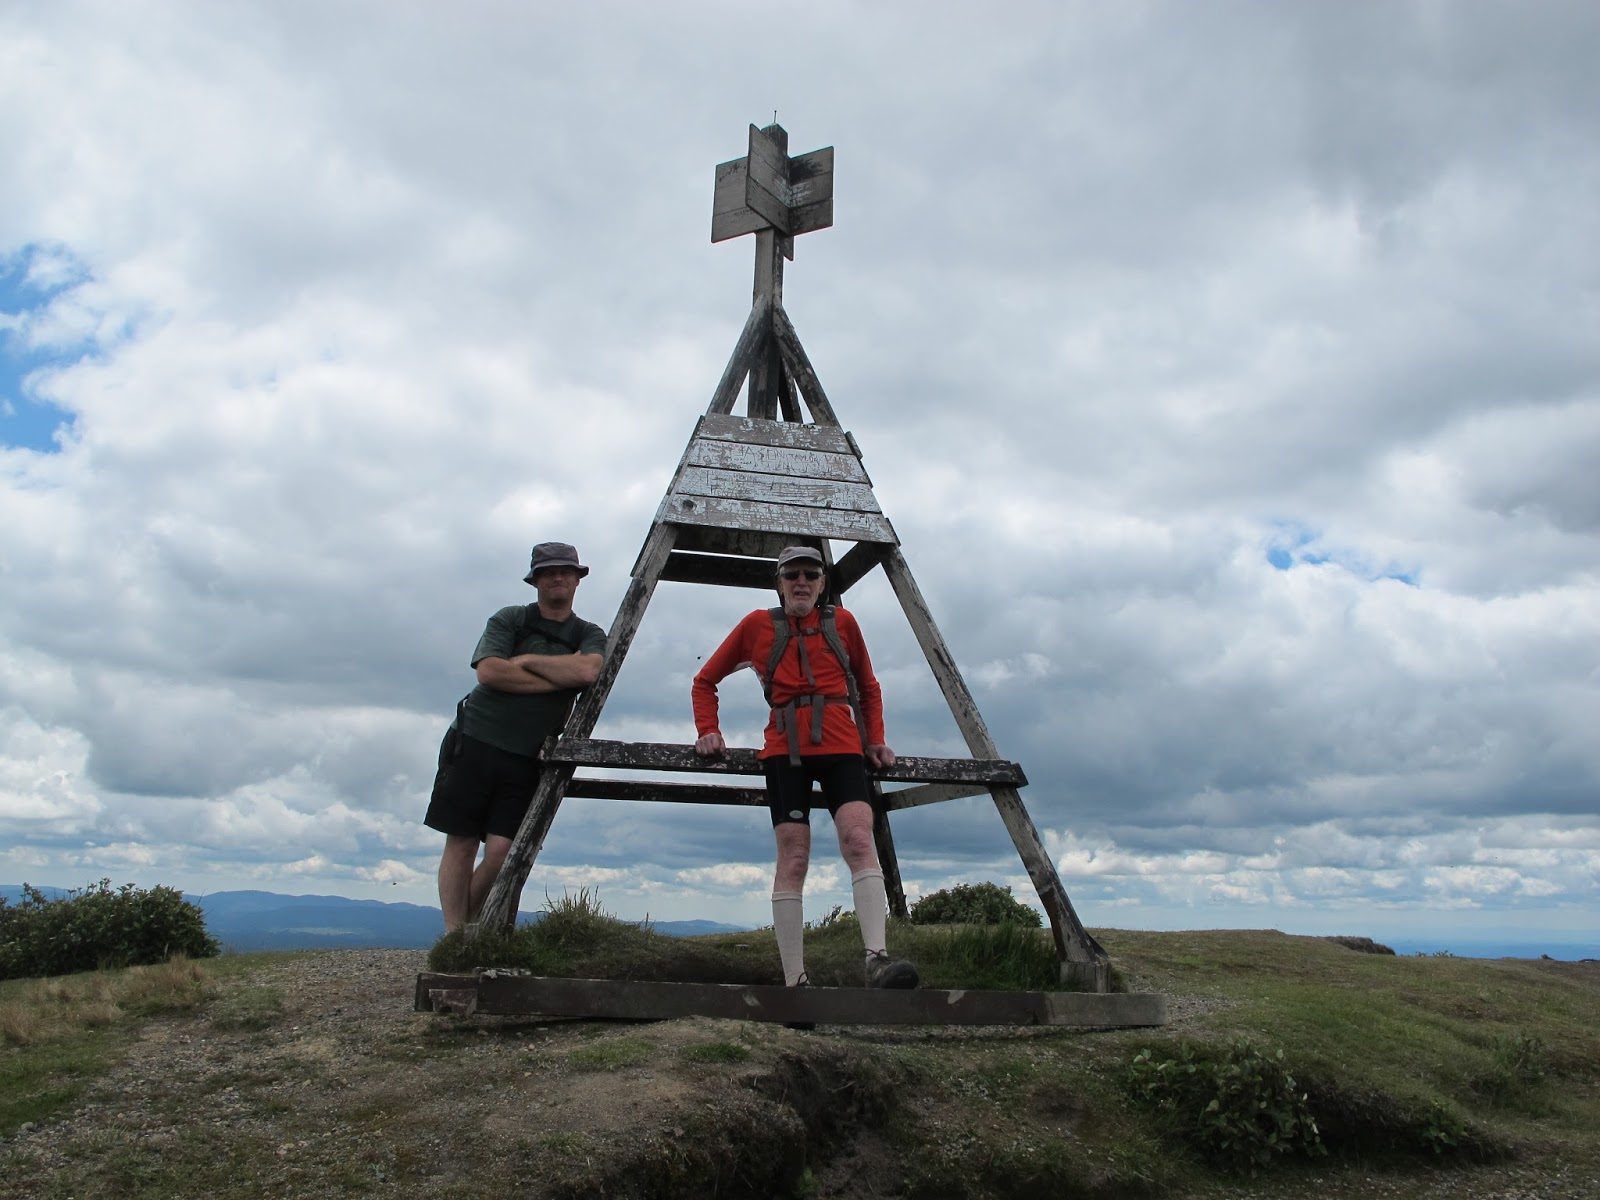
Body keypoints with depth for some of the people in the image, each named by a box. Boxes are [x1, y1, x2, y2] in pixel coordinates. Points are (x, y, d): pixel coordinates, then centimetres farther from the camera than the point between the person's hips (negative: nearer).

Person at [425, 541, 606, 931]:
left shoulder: (590, 636, 10)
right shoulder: (509, 620, 5)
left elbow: (587, 671, -14)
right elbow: (489, 671, -12)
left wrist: (525, 659, -8)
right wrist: (558, 679, -9)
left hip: (527, 757, 1)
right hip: (476, 741, -1)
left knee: (502, 850, -8)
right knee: (461, 843, -2)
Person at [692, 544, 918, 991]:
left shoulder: (842, 622, 15)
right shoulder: (757, 625, 12)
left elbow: (868, 687, 27)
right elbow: (705, 681, 20)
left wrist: (875, 739, 15)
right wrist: (708, 731, 6)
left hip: (841, 747, 1)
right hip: (785, 749, 0)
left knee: (859, 840, -19)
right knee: (793, 859, -5)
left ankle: (877, 960, -28)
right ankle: (794, 980, -3)